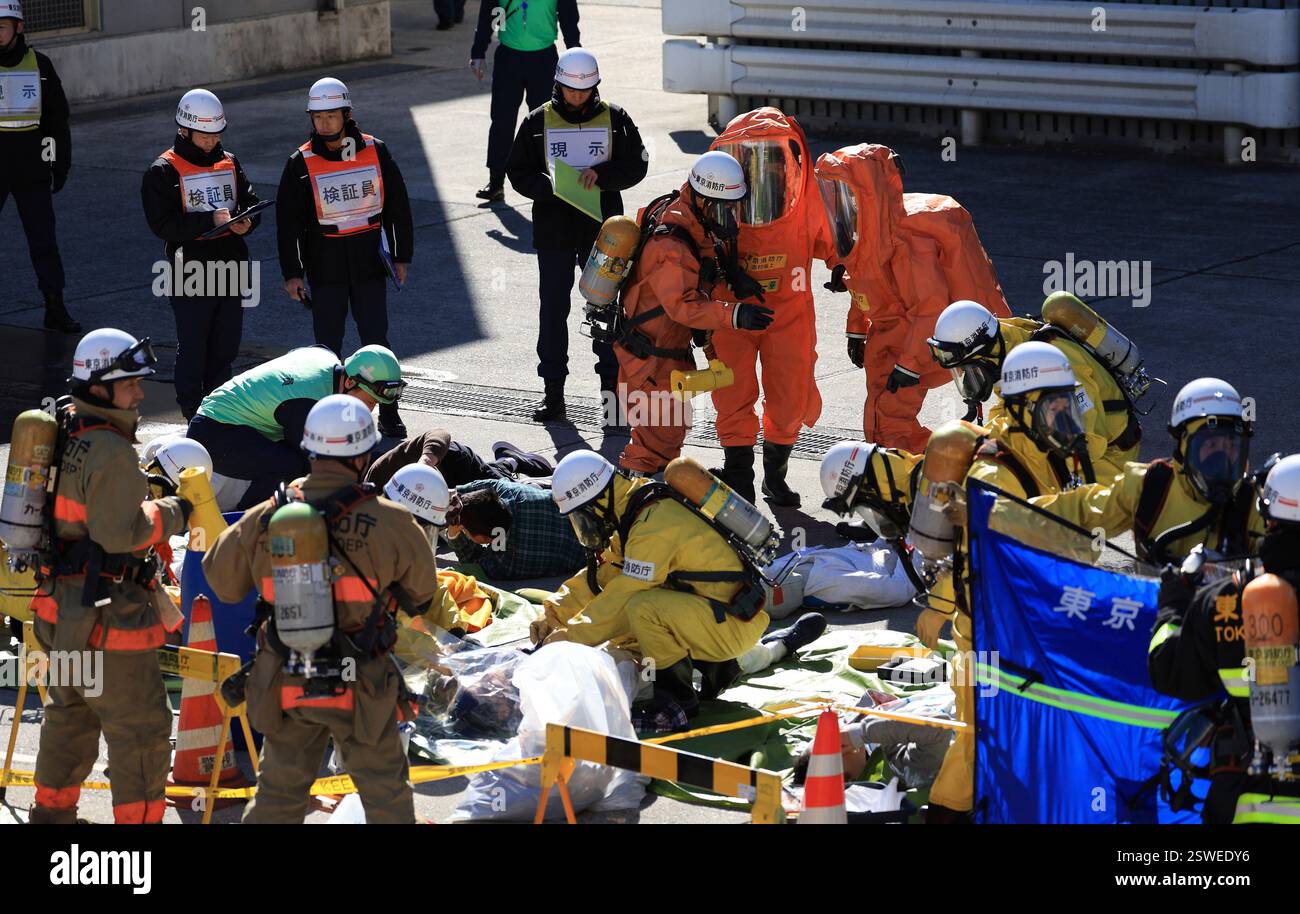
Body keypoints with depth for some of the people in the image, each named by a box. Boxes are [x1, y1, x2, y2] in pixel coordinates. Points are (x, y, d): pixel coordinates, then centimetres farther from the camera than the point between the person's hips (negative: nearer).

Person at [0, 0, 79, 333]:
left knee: (44, 239, 4)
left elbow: (57, 118, 11)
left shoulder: (39, 65, 3)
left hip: (32, 171, 1)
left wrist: (60, 164, 8)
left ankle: (55, 309, 10)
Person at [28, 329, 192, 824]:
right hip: (106, 611, -10)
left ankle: (51, 810, 34)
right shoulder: (110, 453, -22)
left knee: (71, 712, 24)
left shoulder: (63, 434, 8)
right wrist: (170, 512, -11)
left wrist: (139, 493, 13)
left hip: (62, 600, 10)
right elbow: (121, 531, -24)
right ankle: (139, 816, 2)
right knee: (140, 726, -2)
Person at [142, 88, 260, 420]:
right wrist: (211, 219, -22)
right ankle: (194, 417, 6)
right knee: (193, 349, 0)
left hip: (230, 269, 5)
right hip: (190, 275, -5)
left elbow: (252, 204, 15)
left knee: (225, 348, 12)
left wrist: (244, 222, -10)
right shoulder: (164, 171, -6)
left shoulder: (229, 163, 12)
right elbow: (163, 223, -15)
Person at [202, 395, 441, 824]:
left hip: (285, 686, 3)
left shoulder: (265, 518, -6)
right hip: (359, 687, -3)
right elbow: (422, 595, -2)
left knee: (278, 792, 18)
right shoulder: (389, 522, -16)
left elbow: (222, 580, 8)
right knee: (387, 797, 10)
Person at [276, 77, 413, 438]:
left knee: (376, 340, 1)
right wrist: (292, 272, -3)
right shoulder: (302, 162, -3)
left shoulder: (375, 151, 0)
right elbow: (288, 220, 1)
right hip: (324, 268, 0)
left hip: (369, 262, 0)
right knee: (328, 343, 3)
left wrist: (401, 256, 9)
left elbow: (398, 205, 9)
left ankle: (388, 414, 9)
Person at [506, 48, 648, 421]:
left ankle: (612, 384, 12)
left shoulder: (615, 118, 2)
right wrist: (550, 186, -16)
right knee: (553, 308, 4)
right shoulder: (539, 121, 3)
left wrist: (602, 174, -17)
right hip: (553, 229, 1)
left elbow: (636, 166, 0)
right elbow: (518, 172, 2)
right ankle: (553, 392, 10)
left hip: (601, 227, -1)